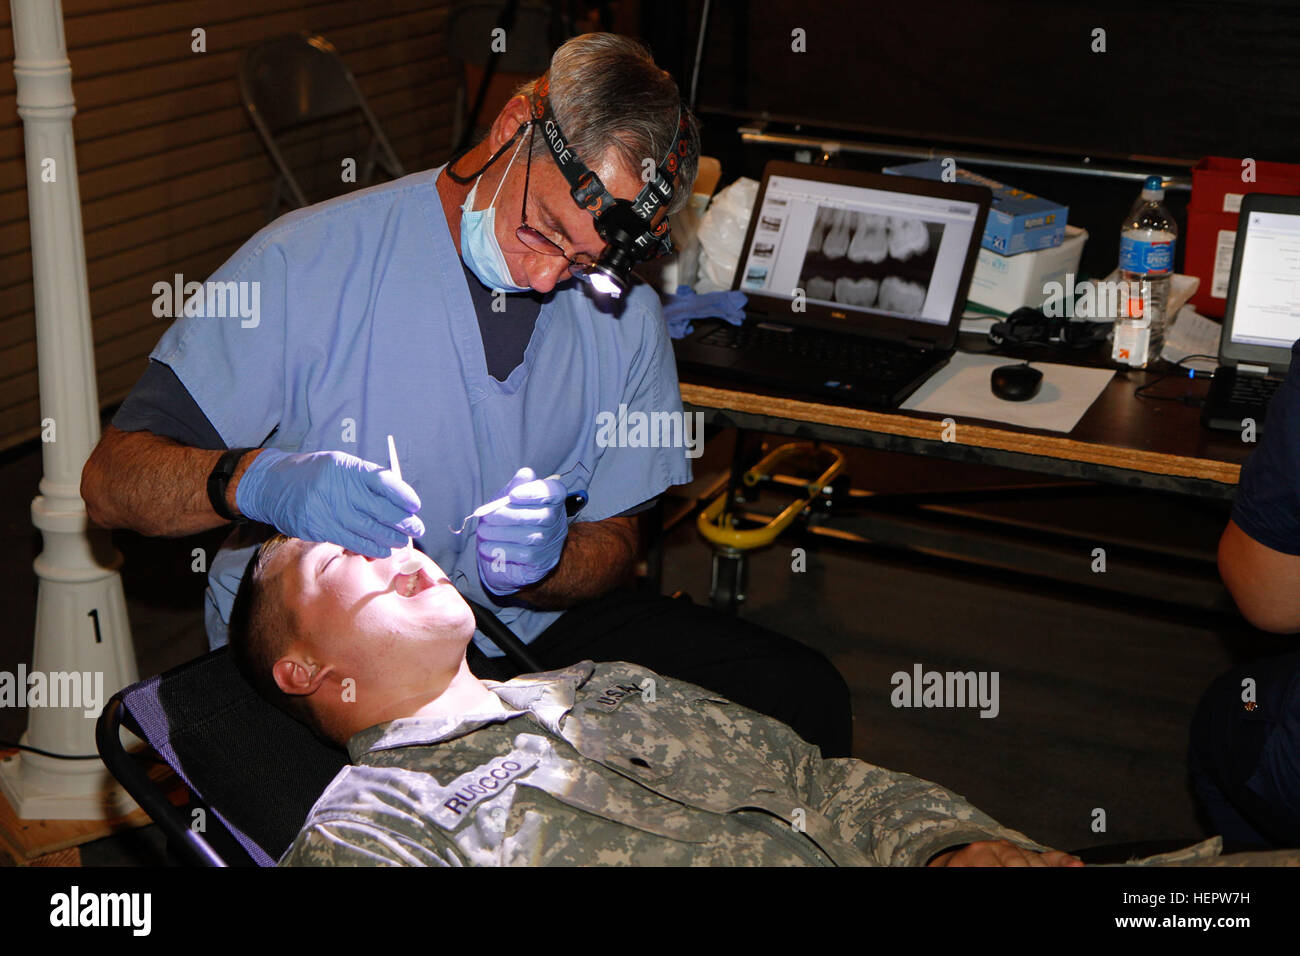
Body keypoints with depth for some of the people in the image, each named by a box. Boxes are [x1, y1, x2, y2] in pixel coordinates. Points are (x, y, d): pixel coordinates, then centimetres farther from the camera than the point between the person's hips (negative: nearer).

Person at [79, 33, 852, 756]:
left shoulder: (626, 316, 0)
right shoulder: (309, 263, -12)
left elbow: (616, 543, 5)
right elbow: (112, 481, -13)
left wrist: (546, 560, -19)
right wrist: (257, 479, -35)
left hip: (528, 627, 4)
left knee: (803, 696, -13)